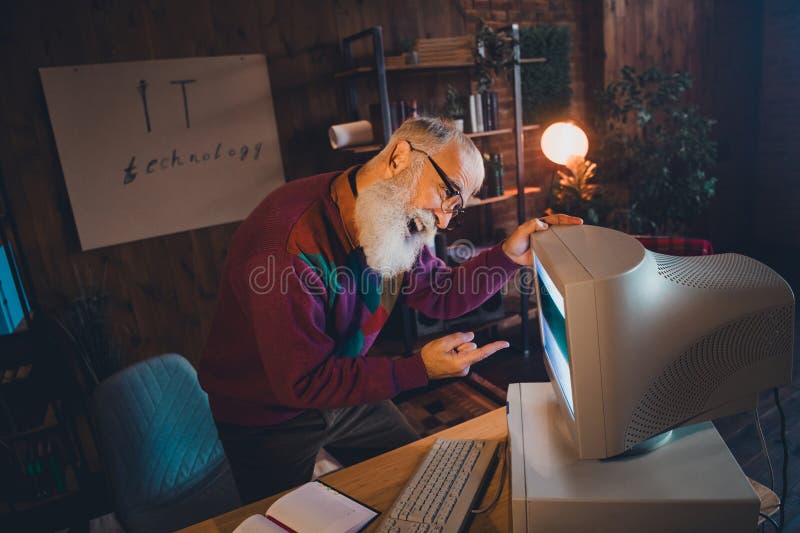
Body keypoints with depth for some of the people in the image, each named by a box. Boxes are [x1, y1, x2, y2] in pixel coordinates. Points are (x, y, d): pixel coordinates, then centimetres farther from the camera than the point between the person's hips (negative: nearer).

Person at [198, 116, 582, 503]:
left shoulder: (392, 221, -10)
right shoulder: (290, 244, -36)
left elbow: (442, 296, 1)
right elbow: (302, 383, -31)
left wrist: (507, 257, -15)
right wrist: (418, 370, -33)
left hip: (346, 394, 7)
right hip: (268, 417, -6)